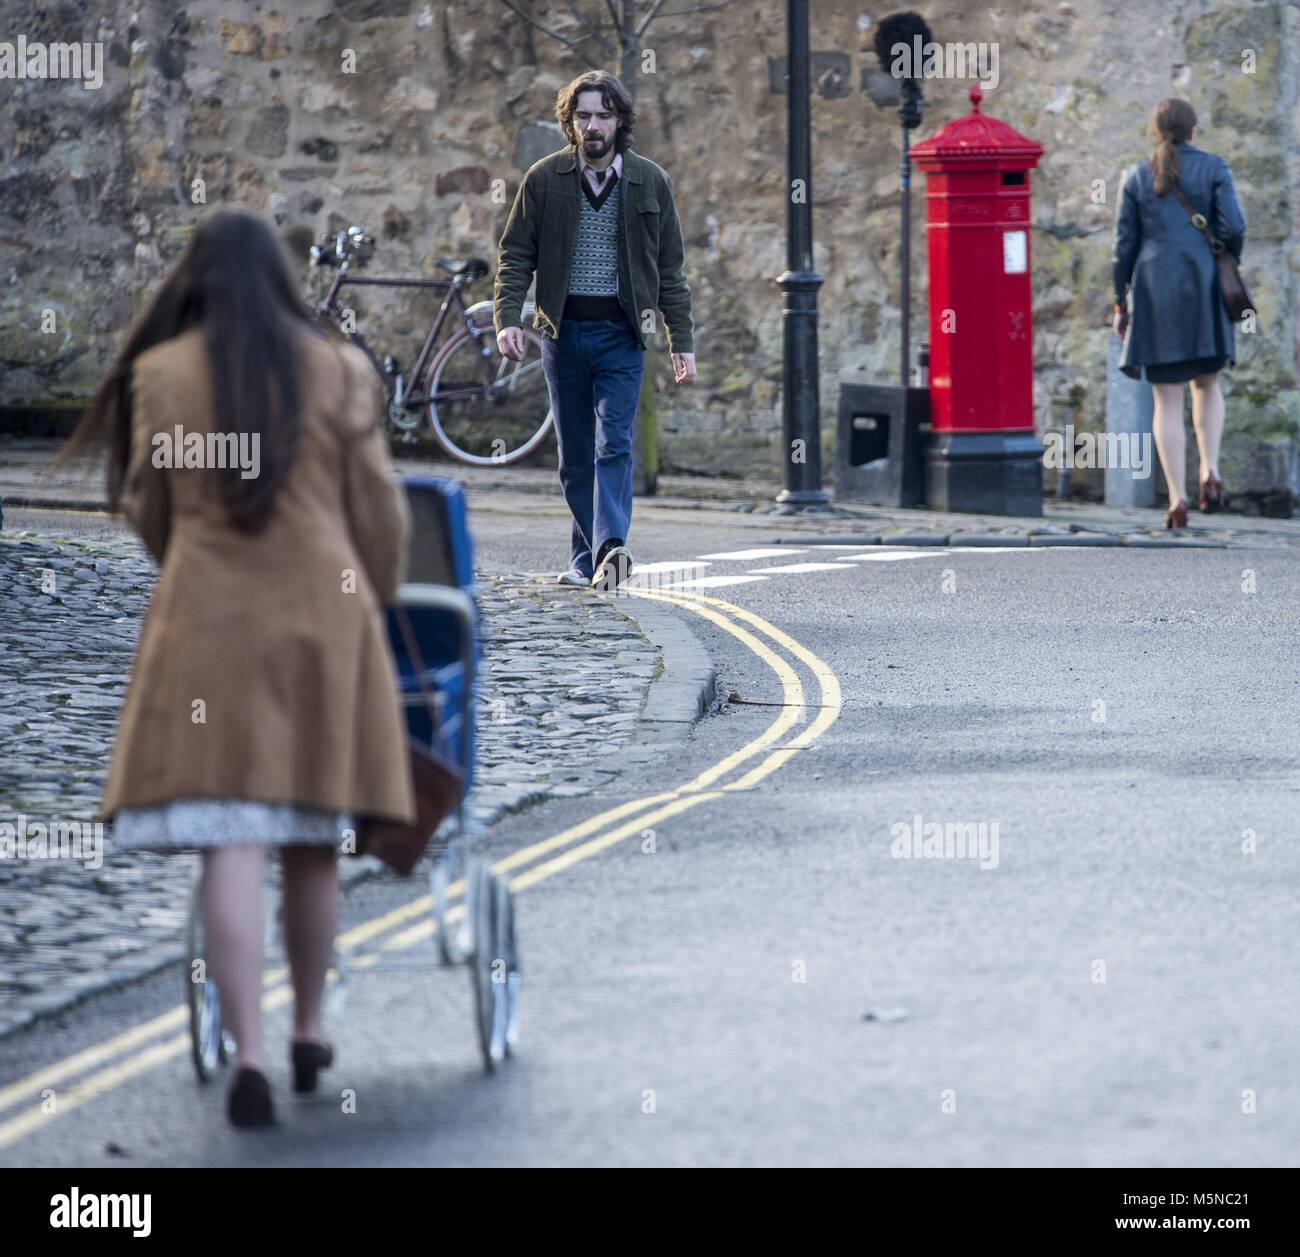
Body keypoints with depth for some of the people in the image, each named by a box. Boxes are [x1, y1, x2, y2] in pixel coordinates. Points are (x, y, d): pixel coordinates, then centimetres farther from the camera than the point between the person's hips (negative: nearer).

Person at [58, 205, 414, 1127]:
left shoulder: (161, 373, 1)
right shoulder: (339, 371, 3)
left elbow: (147, 509, 9)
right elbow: (380, 513, 5)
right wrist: (373, 600, 23)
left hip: (206, 624, -1)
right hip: (323, 614, 1)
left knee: (232, 845, -6)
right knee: (315, 842, 14)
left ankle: (249, 1054, -16)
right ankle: (309, 1032, 26)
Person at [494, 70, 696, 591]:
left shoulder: (650, 182, 5)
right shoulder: (544, 179, 3)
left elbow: (670, 269, 9)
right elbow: (515, 254, 5)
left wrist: (681, 341, 5)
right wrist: (508, 318, -10)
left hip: (621, 333, -1)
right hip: (563, 332, 1)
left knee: (614, 444, -15)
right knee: (575, 455, 5)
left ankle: (609, 546, -27)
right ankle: (587, 559, 12)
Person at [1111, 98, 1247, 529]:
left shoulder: (1136, 177, 5)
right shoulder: (1213, 168, 2)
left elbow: (1124, 245, 3)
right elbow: (1233, 226, -7)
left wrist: (1121, 304, 9)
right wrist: (1226, 268, 11)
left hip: (1154, 288, 0)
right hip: (1203, 290, 0)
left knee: (1167, 399, 2)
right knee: (1207, 384, 19)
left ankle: (1177, 499, -7)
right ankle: (1210, 470, -4)